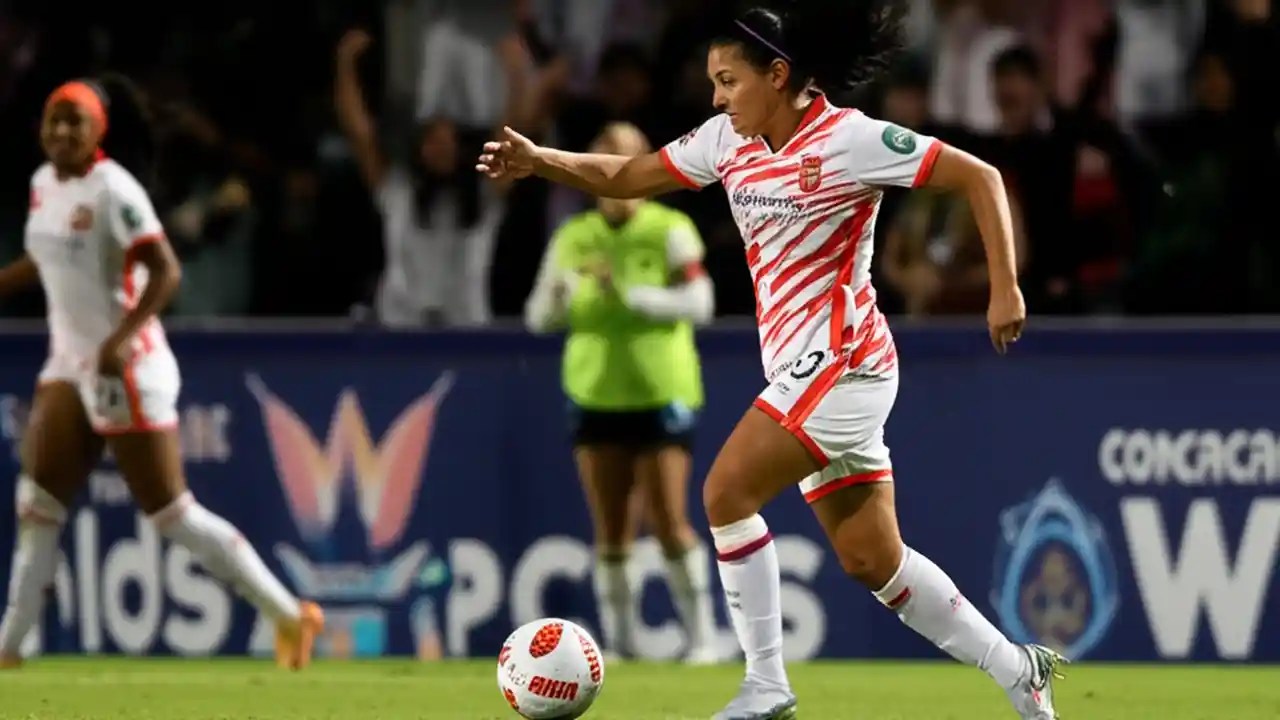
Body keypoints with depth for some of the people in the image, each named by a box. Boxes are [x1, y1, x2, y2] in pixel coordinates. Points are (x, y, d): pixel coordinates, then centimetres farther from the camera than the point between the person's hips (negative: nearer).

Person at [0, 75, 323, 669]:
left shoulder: (112, 190, -16)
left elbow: (166, 271, -21)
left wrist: (121, 338, -31)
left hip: (125, 367, -8)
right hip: (69, 364, 8)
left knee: (170, 512, -6)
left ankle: (289, 614, 1)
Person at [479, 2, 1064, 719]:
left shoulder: (848, 140, -14)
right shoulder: (730, 141, 7)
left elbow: (981, 177, -12)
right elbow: (627, 177, 14)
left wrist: (1006, 290, -17)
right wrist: (540, 161, -2)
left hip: (841, 362, -8)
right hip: (804, 369, 8)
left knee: (726, 494, -15)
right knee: (871, 559, 9)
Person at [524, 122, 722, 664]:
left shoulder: (670, 231, -5)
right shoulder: (573, 238, 7)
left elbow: (698, 302, -15)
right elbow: (538, 317, 7)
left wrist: (628, 293, -24)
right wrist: (559, 291, -16)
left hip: (660, 393, -4)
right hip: (595, 393, 4)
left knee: (669, 523, -8)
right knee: (609, 530, 2)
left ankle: (702, 634, 3)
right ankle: (618, 640, 9)